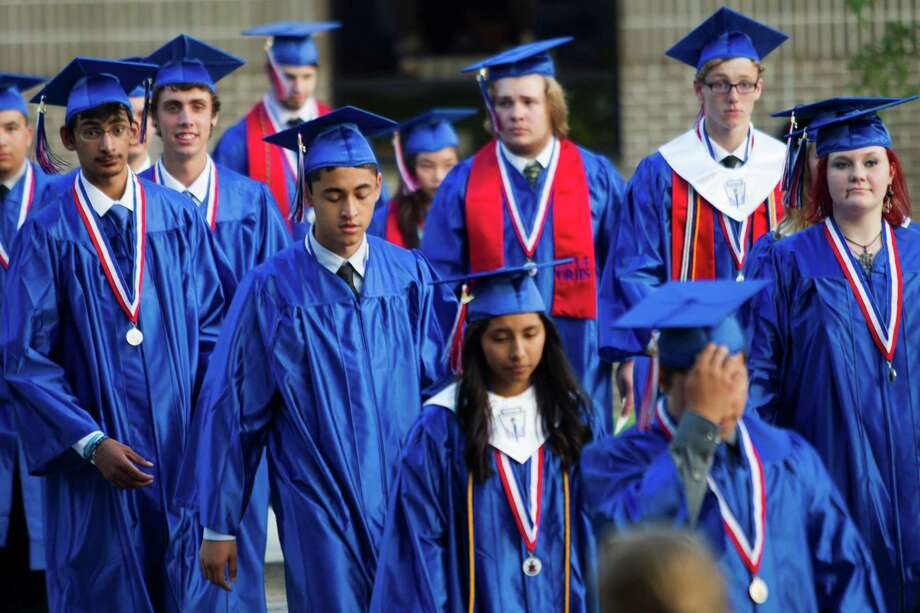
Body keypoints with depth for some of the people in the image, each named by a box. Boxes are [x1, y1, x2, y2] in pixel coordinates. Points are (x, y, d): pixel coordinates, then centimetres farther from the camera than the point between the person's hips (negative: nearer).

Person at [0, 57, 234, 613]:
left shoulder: (179, 219, 4)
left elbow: (213, 323, 7)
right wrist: (90, 442, -15)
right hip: (98, 463, -2)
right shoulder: (47, 234, -3)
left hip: (184, 450, 2)